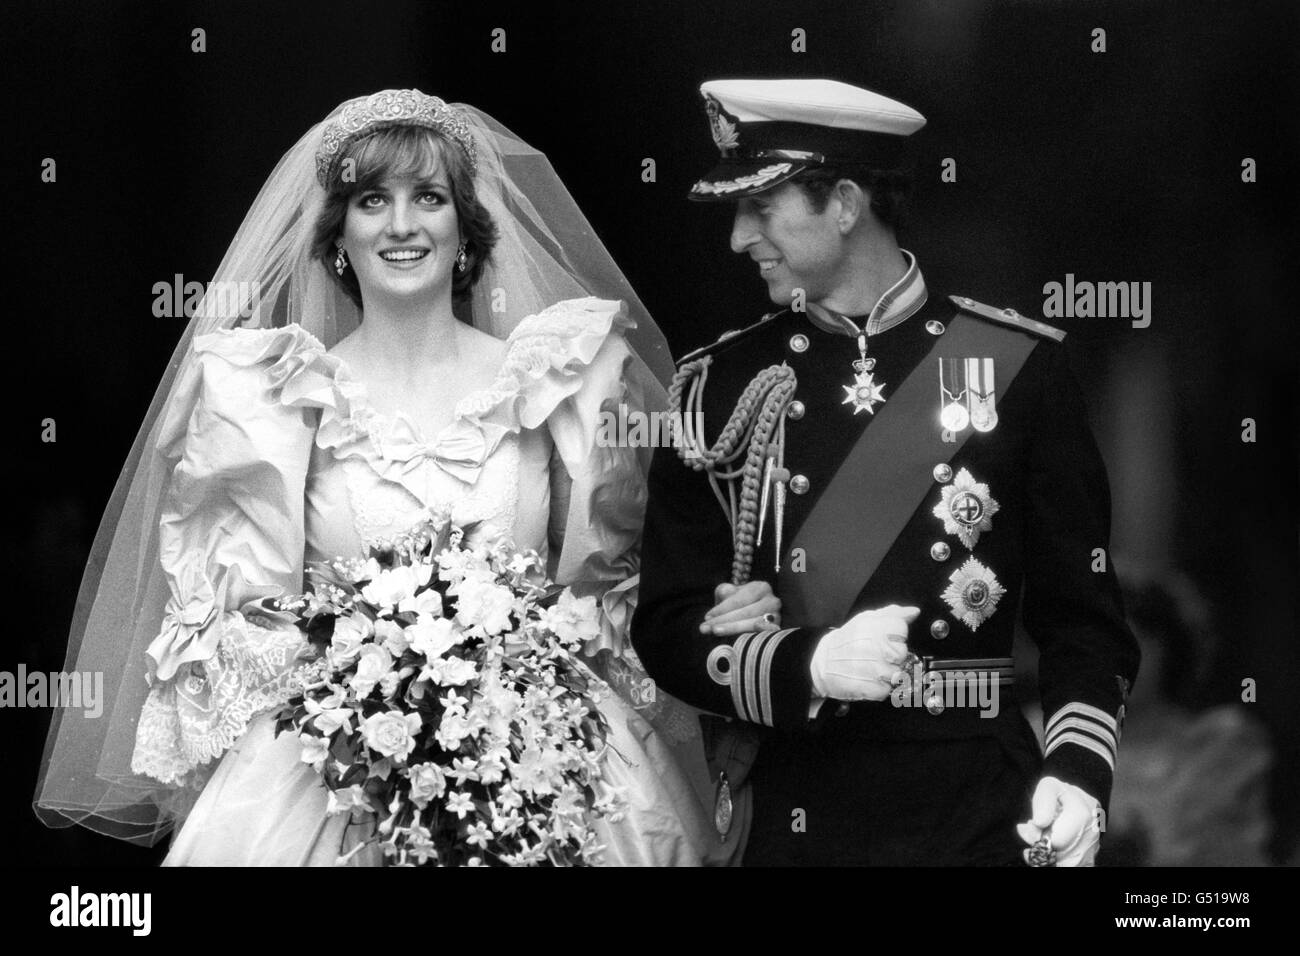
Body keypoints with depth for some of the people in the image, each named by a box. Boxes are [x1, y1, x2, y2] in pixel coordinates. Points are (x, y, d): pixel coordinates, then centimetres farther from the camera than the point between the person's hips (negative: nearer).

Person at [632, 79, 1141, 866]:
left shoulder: (1016, 367, -1)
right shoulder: (716, 389, 3)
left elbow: (1085, 615, 0)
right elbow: (668, 628, 1)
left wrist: (1078, 767, -16)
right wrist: (809, 666, -17)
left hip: (979, 819, -1)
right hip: (795, 822, 2)